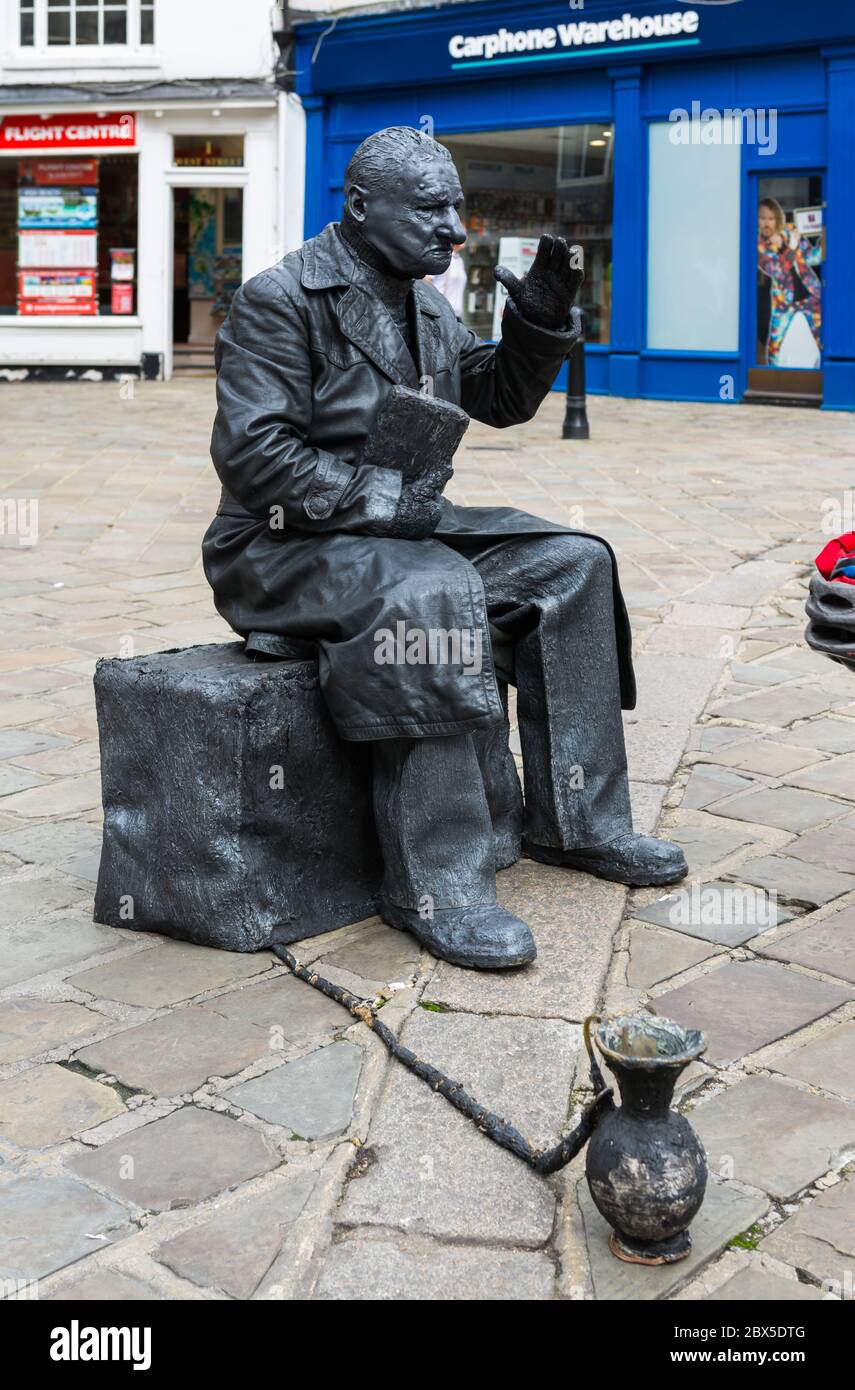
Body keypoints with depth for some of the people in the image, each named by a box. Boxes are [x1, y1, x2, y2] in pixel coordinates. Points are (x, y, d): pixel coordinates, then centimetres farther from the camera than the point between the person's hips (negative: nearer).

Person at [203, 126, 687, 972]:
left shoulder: (423, 306, 15)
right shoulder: (280, 301, -11)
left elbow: (499, 400, 22)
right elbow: (252, 452, -19)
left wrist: (541, 322, 4)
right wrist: (379, 498, -24)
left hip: (407, 528, 9)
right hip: (290, 547, -9)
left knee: (570, 564, -1)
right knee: (432, 593, -37)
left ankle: (576, 822, 3)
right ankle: (436, 886, -32)